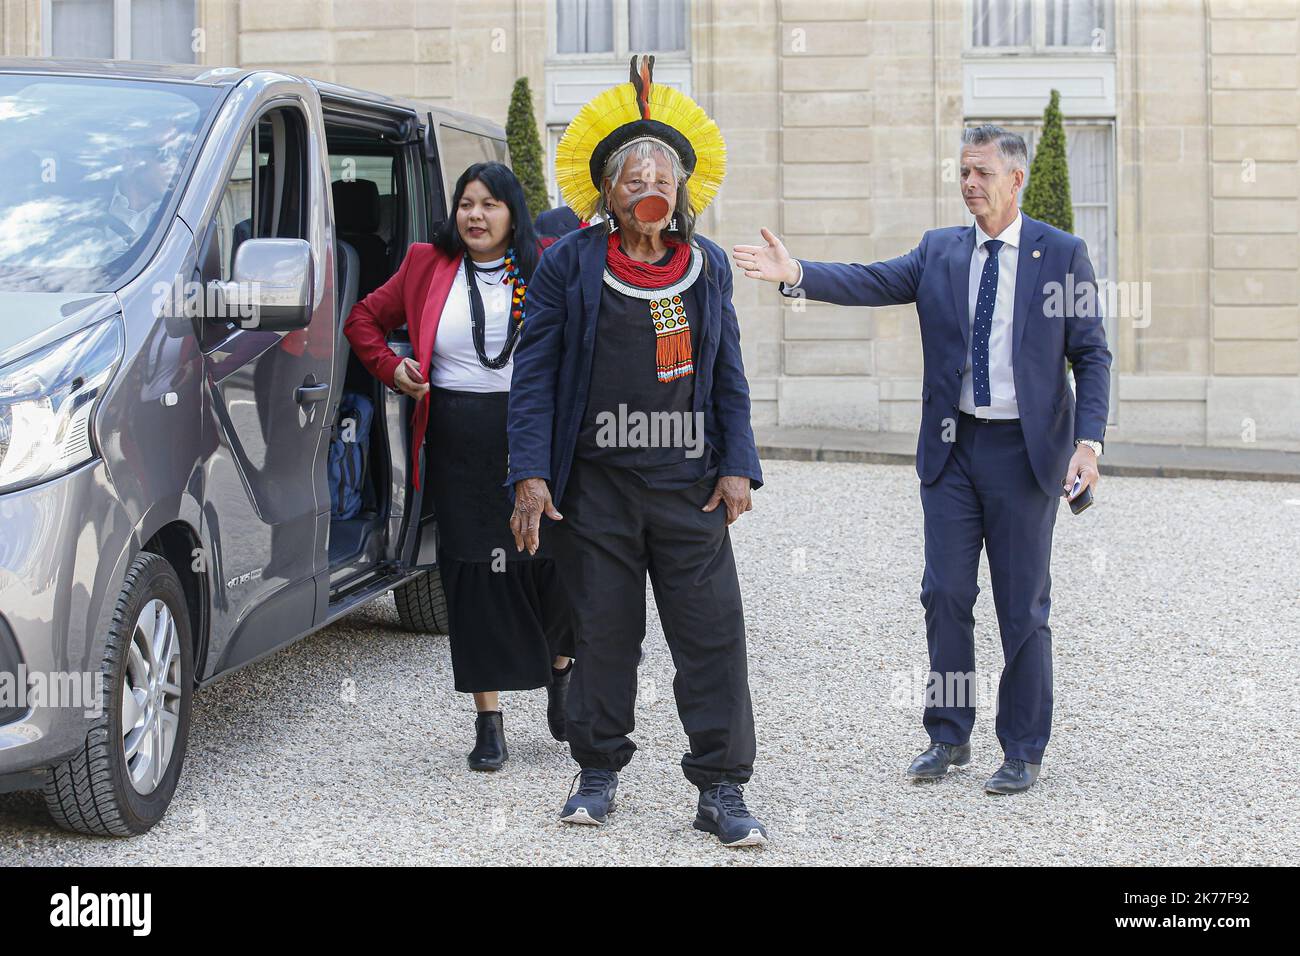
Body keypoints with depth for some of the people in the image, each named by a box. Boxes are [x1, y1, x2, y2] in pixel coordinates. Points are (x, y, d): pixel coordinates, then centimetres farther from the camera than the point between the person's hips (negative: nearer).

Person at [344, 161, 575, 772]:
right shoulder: (428, 267, 9)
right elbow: (364, 319, 19)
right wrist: (390, 368, 4)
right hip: (459, 441, 1)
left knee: (553, 558, -3)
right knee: (474, 575, 1)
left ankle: (562, 667, 28)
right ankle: (489, 722, 8)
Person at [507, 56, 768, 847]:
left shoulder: (708, 266, 10)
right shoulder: (570, 264, 2)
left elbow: (730, 377, 13)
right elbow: (536, 373, 0)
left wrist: (737, 468, 4)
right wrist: (531, 476, -8)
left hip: (690, 485, 2)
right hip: (595, 485, -1)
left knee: (713, 633, -3)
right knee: (605, 634, 8)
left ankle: (722, 788, 3)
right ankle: (599, 773, 22)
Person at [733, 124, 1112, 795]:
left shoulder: (1062, 254, -1)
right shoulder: (939, 251, 7)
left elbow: (1091, 356, -2)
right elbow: (872, 282, -8)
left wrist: (1089, 442, -12)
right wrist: (796, 274, -25)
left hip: (1026, 450, -3)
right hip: (953, 446, 3)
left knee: (1023, 606, 3)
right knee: (944, 594, 5)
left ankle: (1023, 752, 15)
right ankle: (948, 738, 19)